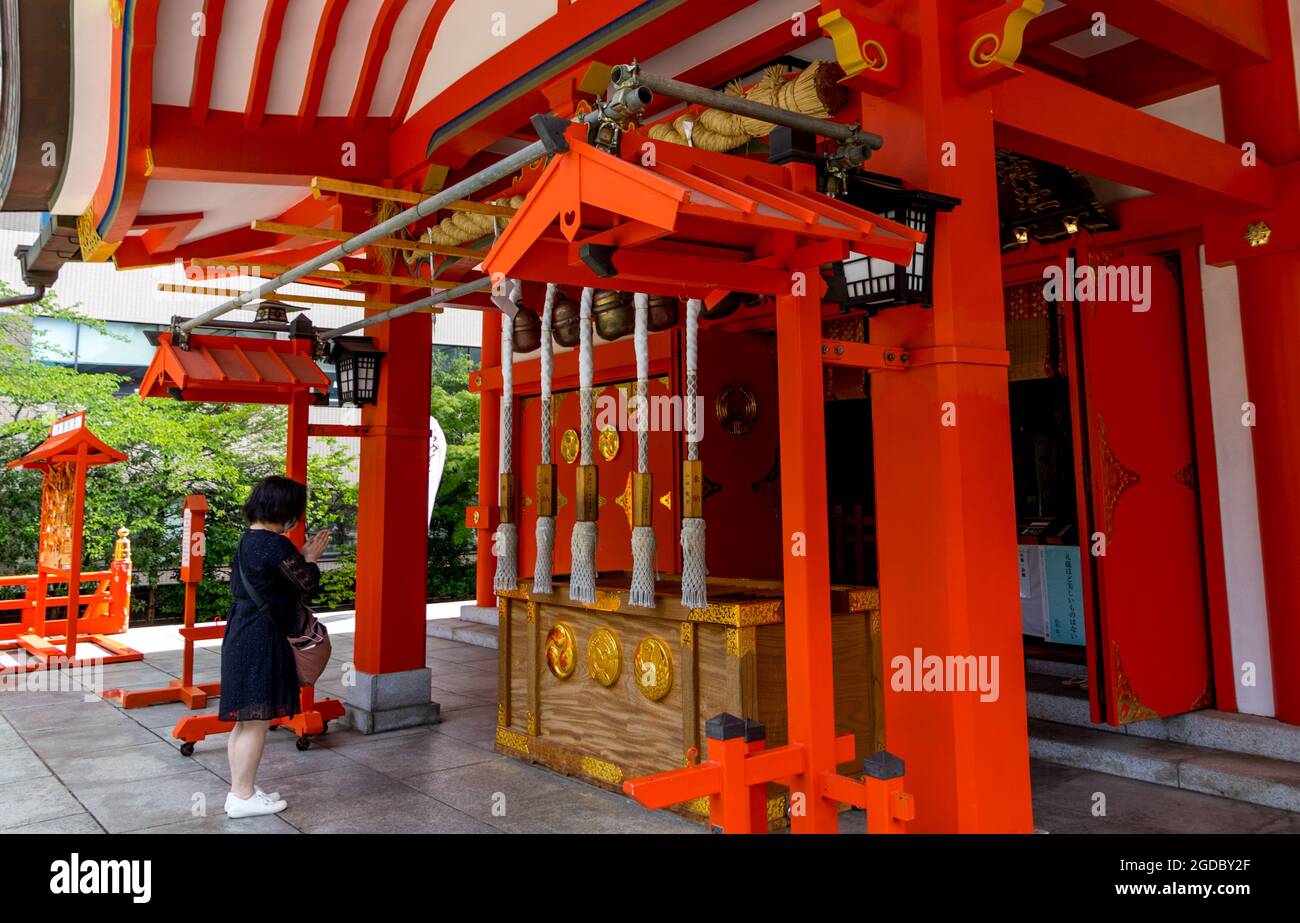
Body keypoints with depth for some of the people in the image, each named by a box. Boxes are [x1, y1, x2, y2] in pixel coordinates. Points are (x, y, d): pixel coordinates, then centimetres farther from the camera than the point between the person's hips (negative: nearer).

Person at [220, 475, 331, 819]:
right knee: (257, 720, 0)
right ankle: (243, 797, 9)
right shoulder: (275, 545, -19)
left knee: (245, 721, 17)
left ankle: (240, 790, 27)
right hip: (261, 639, -10)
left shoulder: (248, 540, 10)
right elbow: (306, 584, -12)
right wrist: (311, 559, 4)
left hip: (241, 635, 10)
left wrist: (301, 557, 10)